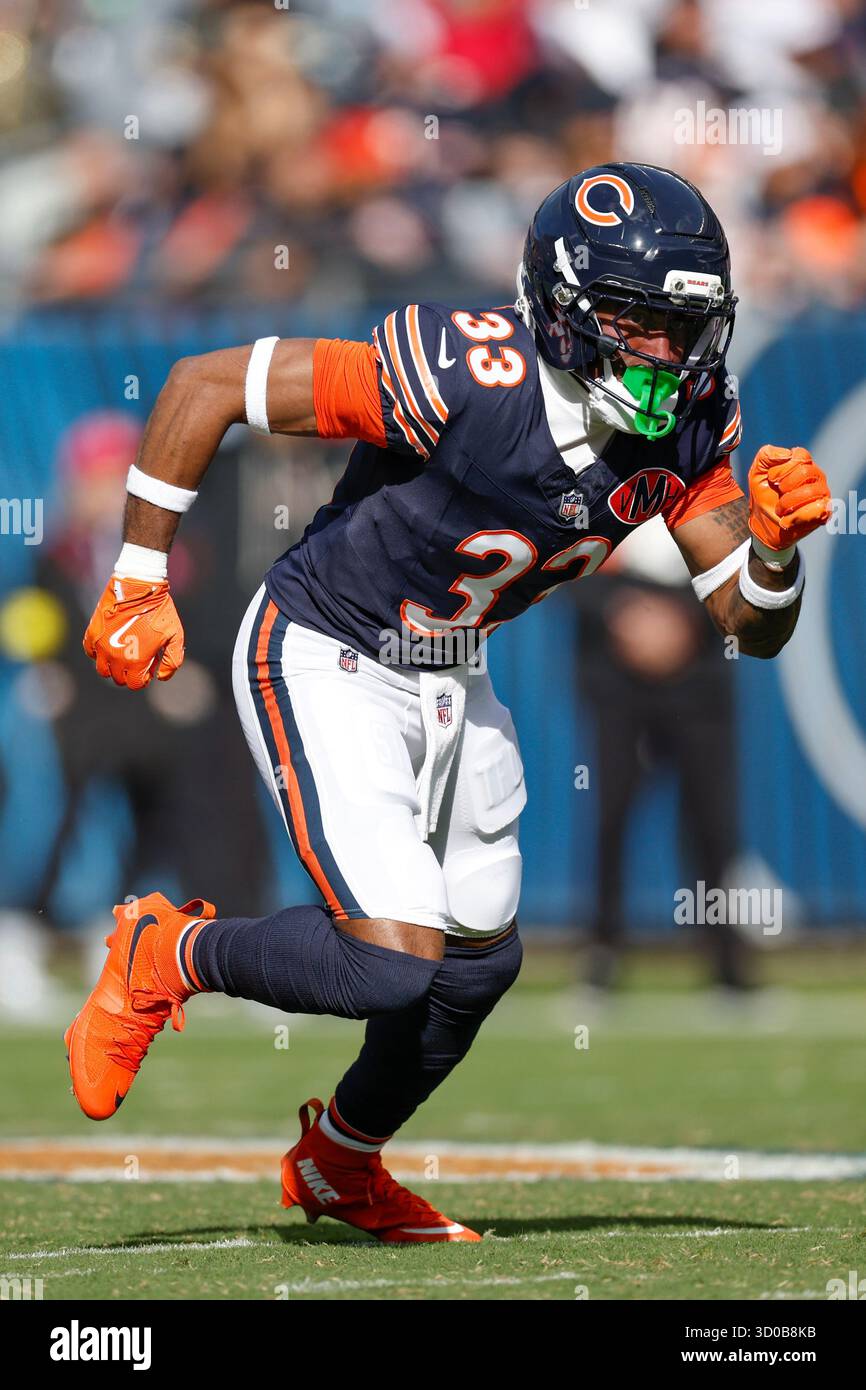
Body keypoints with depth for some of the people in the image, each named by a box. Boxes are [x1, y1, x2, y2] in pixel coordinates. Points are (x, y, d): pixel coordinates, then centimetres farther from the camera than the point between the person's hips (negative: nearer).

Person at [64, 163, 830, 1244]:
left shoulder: (688, 419, -12)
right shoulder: (466, 377, -32)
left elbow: (754, 627, -5)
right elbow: (206, 385, -25)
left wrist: (775, 543, -28)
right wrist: (138, 587, -18)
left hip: (448, 680, 7)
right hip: (323, 659, -7)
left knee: (478, 962, 17)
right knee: (392, 967, -19)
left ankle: (341, 1164, 44)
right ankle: (167, 956, 8)